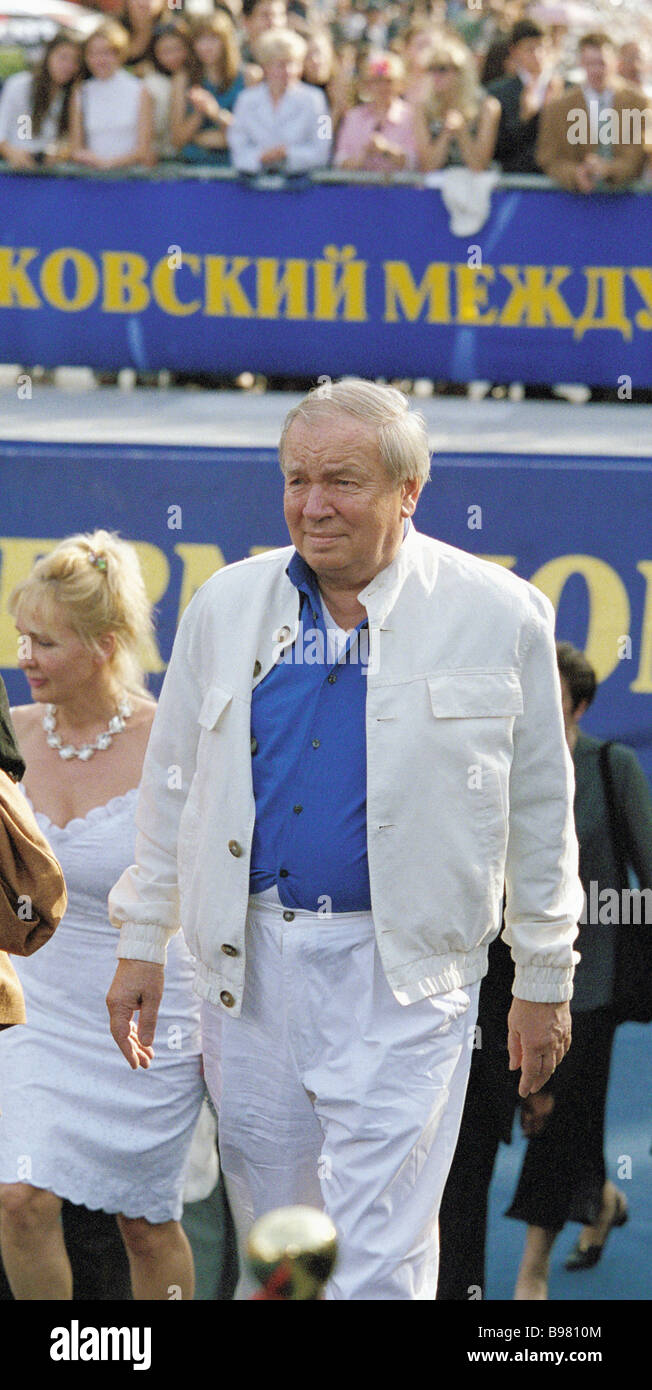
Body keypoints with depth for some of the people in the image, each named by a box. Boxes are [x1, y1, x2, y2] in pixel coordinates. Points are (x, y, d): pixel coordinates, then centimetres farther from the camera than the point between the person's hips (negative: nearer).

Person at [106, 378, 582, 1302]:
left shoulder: (496, 616, -2)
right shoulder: (228, 605, 7)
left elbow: (540, 809, 4)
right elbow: (173, 783, 15)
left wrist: (544, 980, 5)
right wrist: (141, 942, 11)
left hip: (403, 972, -4)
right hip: (251, 961, 4)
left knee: (377, 1254, -9)